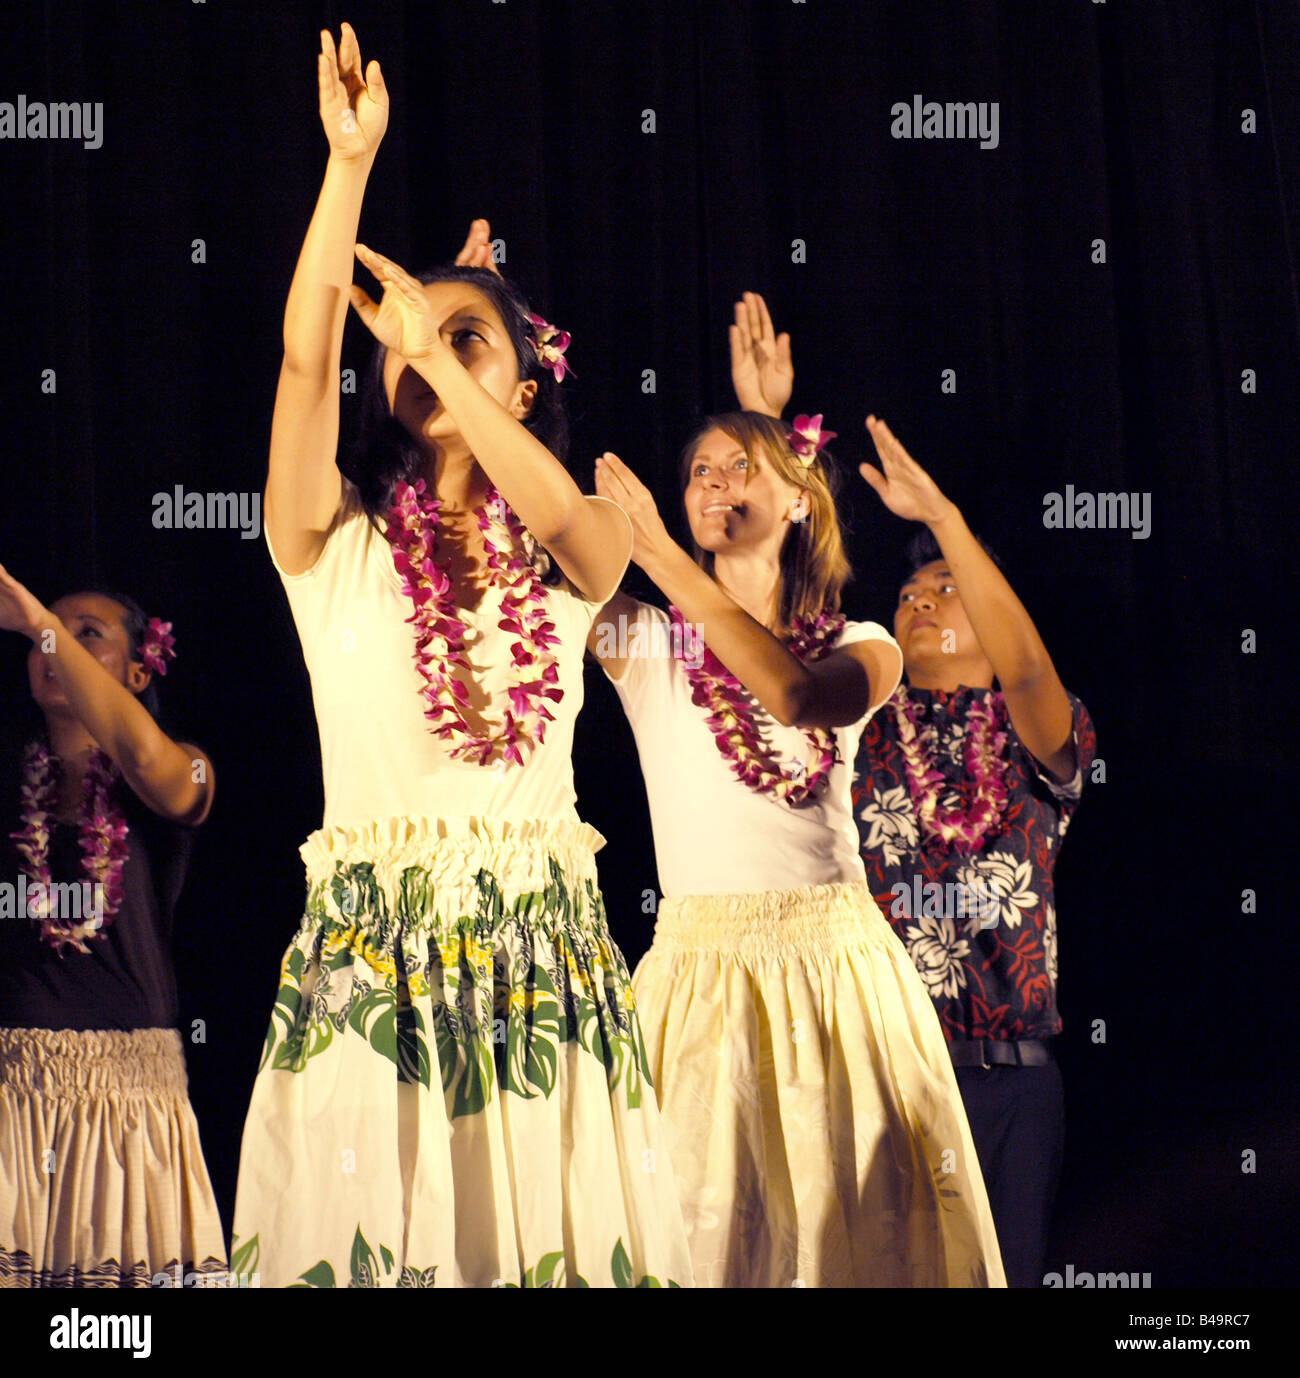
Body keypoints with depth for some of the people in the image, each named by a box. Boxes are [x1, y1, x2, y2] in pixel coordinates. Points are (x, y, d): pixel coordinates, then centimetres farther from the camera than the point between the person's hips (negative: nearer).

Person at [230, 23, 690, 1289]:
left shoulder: (573, 549, 12)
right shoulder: (336, 539, 8)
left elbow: (569, 519, -13)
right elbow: (306, 356, -6)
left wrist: (438, 341, -14)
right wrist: (350, 162, -11)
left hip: (541, 941, 1)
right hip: (373, 936, -1)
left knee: (545, 1217, 0)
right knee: (370, 1217, -3)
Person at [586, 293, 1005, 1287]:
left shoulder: (862, 648, 7)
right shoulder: (643, 641, 5)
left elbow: (798, 694, -16)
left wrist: (661, 555, -18)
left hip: (840, 966, 1)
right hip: (702, 968, -1)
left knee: (864, 1218, 1)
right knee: (714, 1226, -4)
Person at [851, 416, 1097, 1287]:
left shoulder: (1032, 740, 6)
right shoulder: (865, 734, 10)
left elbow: (1022, 663, -16)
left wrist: (943, 515, -23)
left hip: (1008, 1081, 0)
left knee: (1003, 1267, 3)